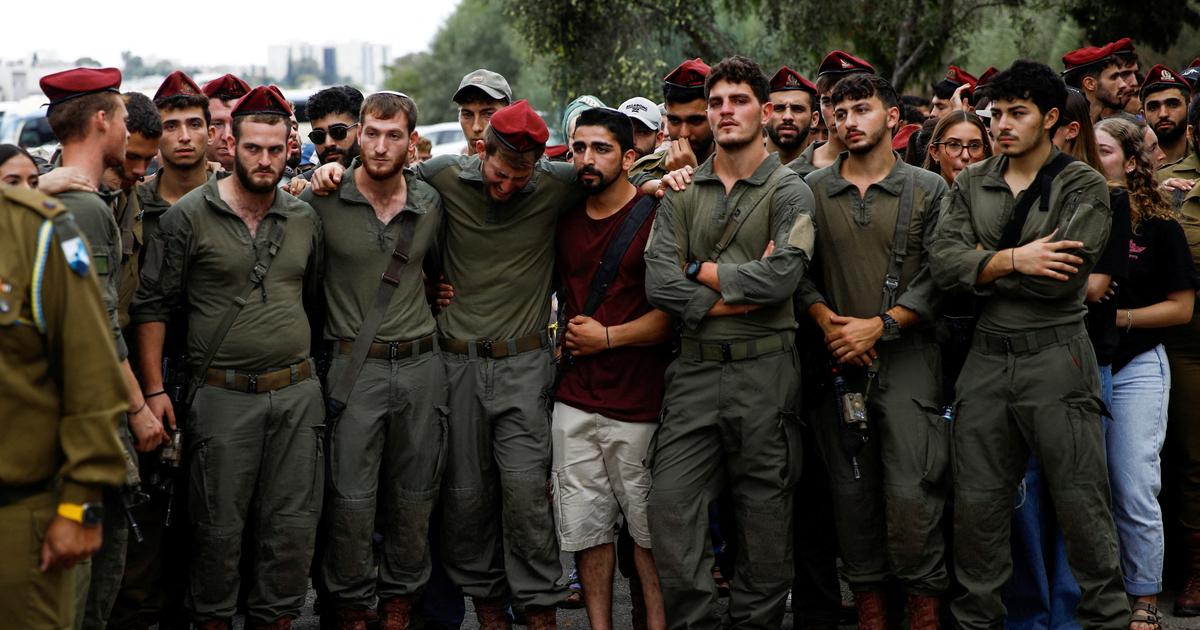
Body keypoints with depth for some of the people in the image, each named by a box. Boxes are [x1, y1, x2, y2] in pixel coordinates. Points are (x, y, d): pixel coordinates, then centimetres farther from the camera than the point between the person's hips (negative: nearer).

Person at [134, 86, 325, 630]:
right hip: (223, 395, -3)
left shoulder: (304, 219, 9)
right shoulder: (189, 217, -3)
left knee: (293, 523, 6)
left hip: (298, 392, 4)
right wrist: (154, 389, -7)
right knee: (219, 526, 2)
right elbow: (152, 305, -2)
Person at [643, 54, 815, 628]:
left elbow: (780, 276, -16)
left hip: (764, 371, -3)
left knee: (765, 514, 3)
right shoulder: (682, 193, 10)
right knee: (670, 505, -3)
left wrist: (701, 270, -6)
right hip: (695, 369, 3)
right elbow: (660, 284, -3)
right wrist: (739, 295, -10)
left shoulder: (789, 193, 1)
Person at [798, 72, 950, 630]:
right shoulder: (811, 191, 10)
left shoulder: (928, 191, 4)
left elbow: (936, 276, -2)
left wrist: (879, 325, -11)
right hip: (838, 358, 2)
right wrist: (825, 318, -9)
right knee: (851, 490, 4)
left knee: (911, 492, -10)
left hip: (906, 357, -2)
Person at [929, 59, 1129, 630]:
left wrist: (984, 262, -6)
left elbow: (1060, 275, -16)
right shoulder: (971, 185, 11)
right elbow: (944, 262, -3)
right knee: (976, 505, 8)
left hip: (1056, 357, -4)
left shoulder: (1083, 187, -2)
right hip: (988, 357, 4)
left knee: (1081, 504, 0)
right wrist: (1013, 260, -16)